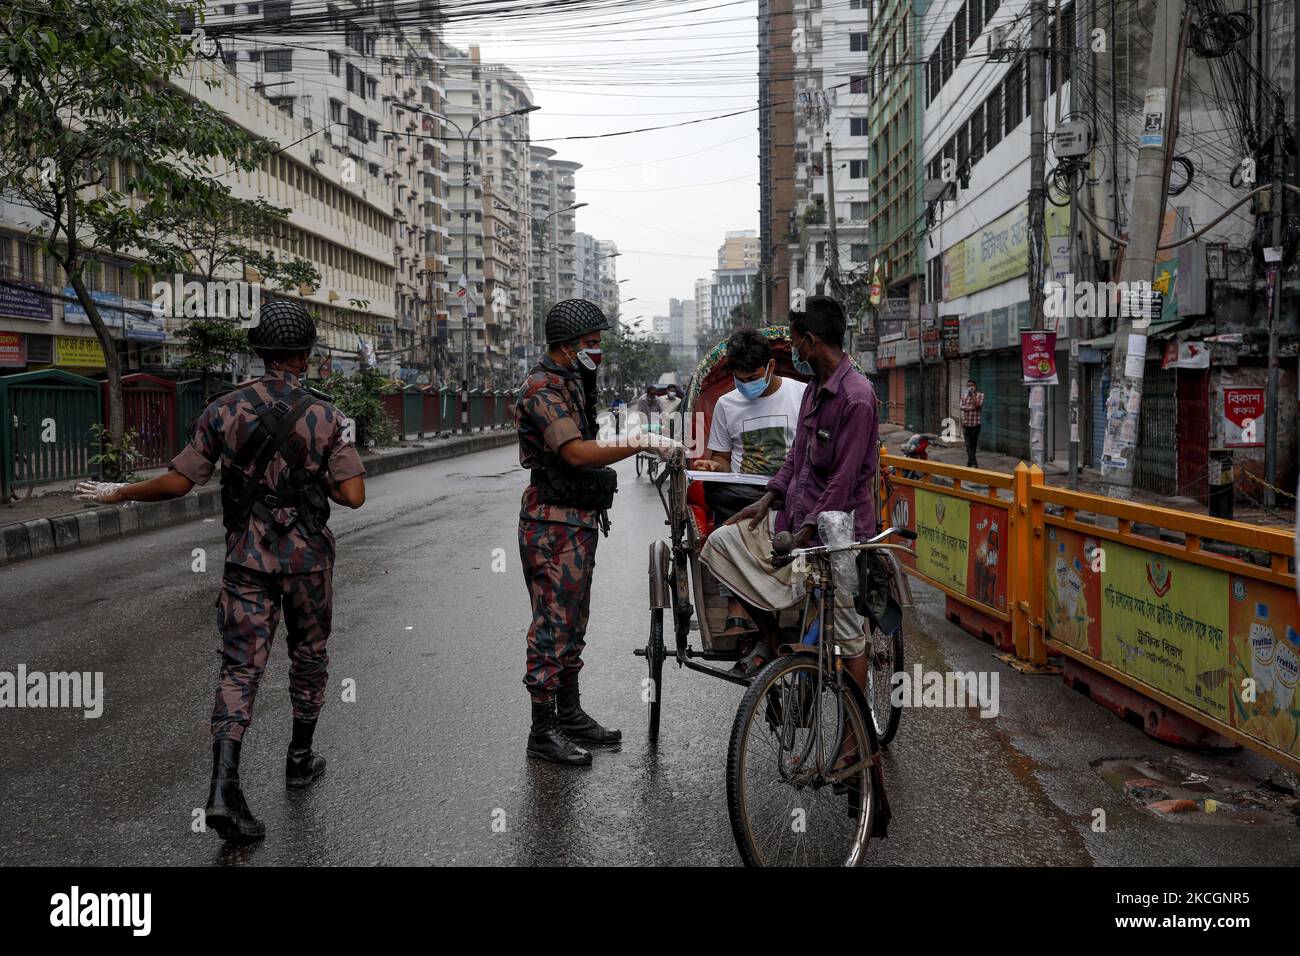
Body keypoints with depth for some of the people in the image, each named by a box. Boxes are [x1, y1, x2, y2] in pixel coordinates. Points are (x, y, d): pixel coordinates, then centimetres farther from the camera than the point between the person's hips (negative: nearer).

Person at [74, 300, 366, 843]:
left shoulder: (225, 410, -3)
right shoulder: (325, 416, -7)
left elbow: (177, 483, -2)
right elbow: (354, 495, -11)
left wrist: (117, 493, 14)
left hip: (248, 558, 1)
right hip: (306, 557, -1)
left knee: (240, 666, 0)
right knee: (309, 654, 19)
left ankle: (224, 788, -13)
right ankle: (300, 758, 31)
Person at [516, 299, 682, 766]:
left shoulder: (571, 383, 17)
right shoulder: (543, 389, -17)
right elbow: (576, 452, -29)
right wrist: (641, 442, -32)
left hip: (579, 521, 10)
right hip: (553, 522, -10)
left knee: (573, 622, 16)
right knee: (552, 624, -5)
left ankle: (570, 714, 27)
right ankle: (543, 731, 3)